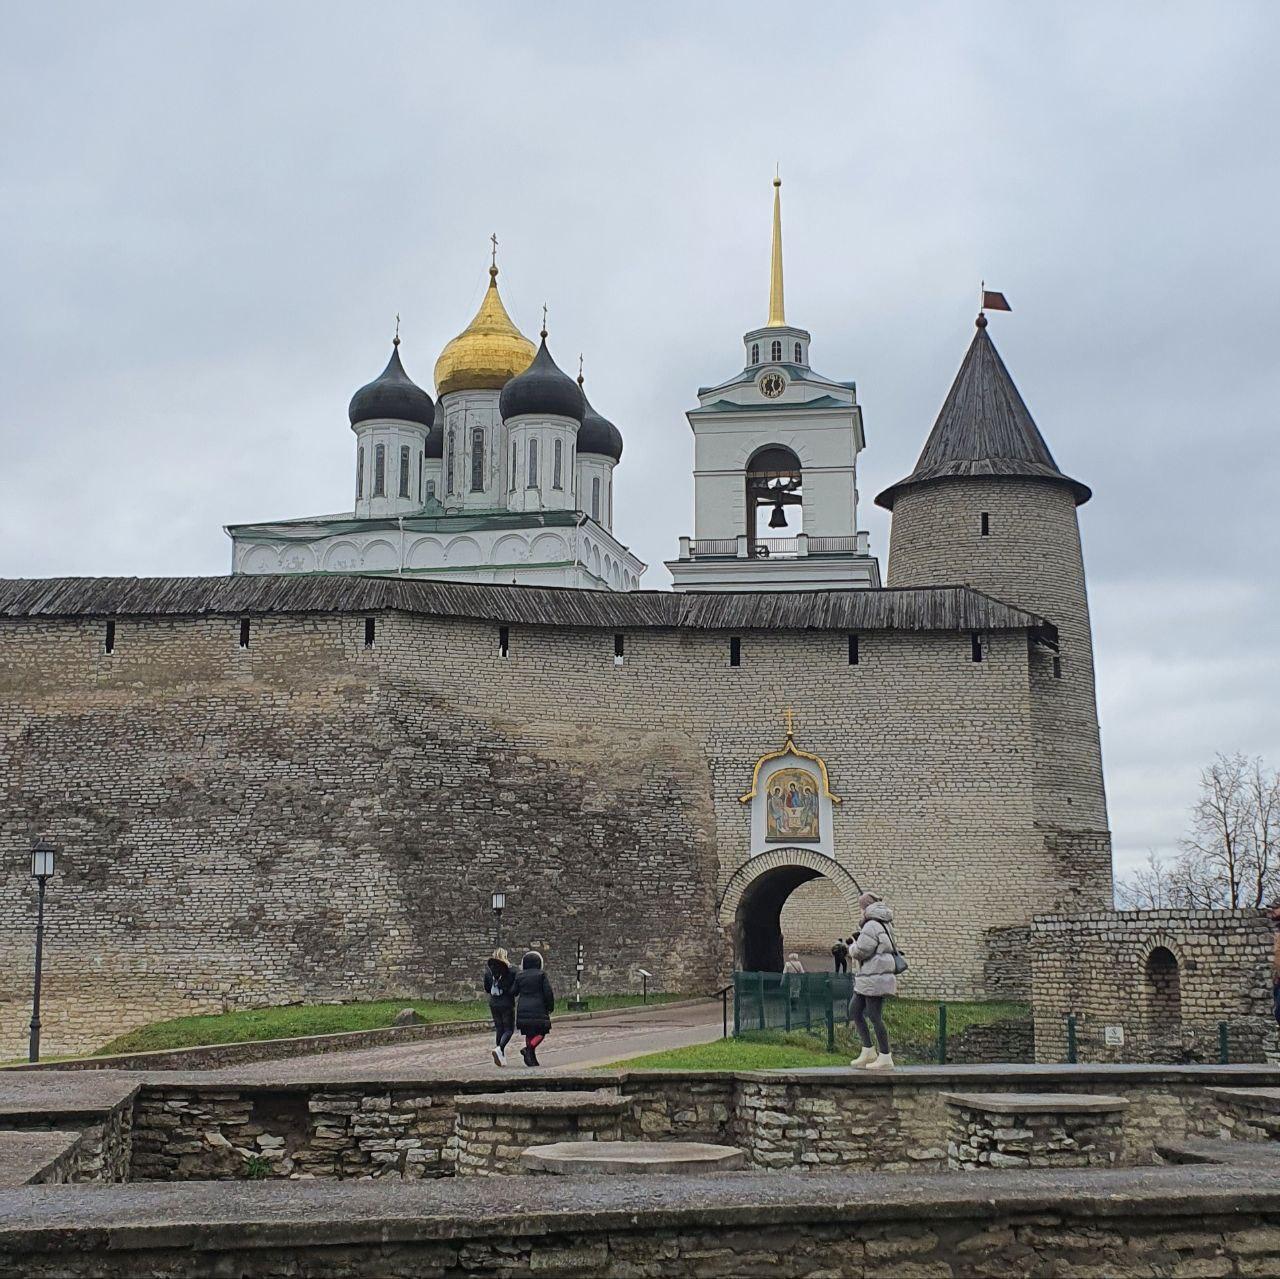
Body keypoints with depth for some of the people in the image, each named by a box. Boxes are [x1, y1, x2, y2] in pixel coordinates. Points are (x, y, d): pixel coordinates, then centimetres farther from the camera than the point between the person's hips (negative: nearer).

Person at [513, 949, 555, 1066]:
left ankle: (532, 1059, 7)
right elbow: (548, 992, -7)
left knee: (529, 1034, 11)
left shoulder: (519, 976, 7)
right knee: (541, 1032, 2)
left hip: (523, 1009, 4)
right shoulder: (542, 975, -3)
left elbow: (514, 992, 6)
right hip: (538, 1008, -4)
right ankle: (528, 1048, -22)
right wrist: (550, 1007, 4)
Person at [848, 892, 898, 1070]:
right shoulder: (883, 926, 17)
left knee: (875, 1017, -5)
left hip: (874, 979, -11)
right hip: (867, 980, 11)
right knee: (854, 1010, 13)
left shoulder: (871, 926, -15)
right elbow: (893, 950, 24)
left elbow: (860, 951, -16)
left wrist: (853, 947, 4)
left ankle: (885, 1058, 2)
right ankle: (868, 1052, 15)